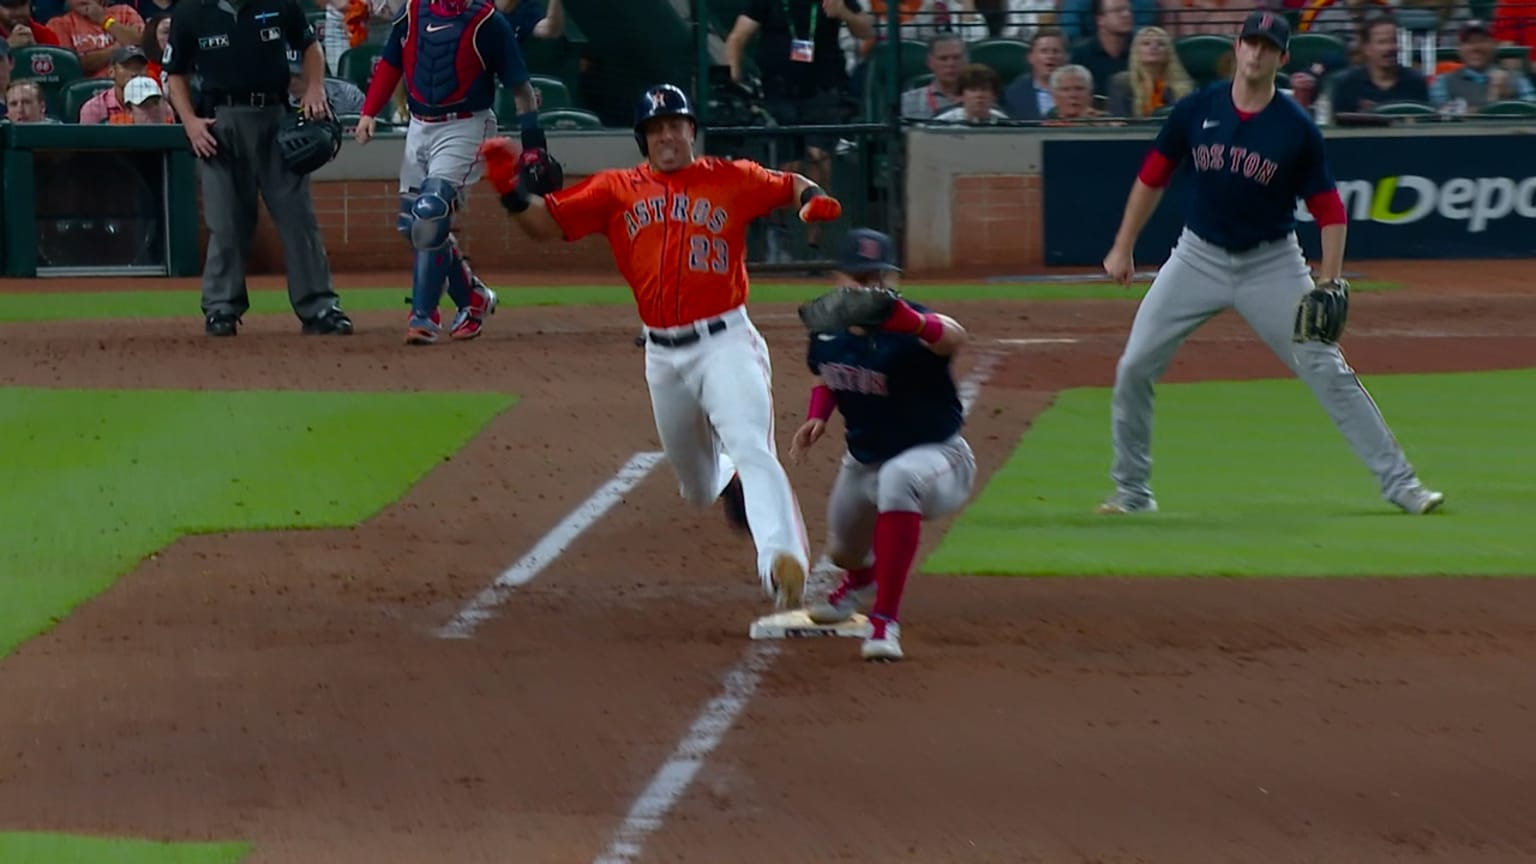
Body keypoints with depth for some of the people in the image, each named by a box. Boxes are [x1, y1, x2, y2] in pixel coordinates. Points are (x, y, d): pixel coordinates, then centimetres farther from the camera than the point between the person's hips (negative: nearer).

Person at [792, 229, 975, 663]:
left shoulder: (903, 332, -30)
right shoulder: (826, 328, -9)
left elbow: (952, 337, -55)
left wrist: (912, 322, -78)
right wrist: (818, 415, -7)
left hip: (936, 458, -7)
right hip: (862, 461, 7)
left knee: (898, 477, -42)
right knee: (842, 549, 26)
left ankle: (885, 621, -36)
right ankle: (862, 580, 70)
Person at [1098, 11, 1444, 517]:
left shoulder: (1296, 129, -9)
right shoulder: (1196, 110, -4)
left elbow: (1328, 208, -6)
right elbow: (1153, 177, 7)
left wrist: (1330, 280, -17)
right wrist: (1122, 248, 5)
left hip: (1271, 263, -2)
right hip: (1199, 259, 2)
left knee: (1329, 373, -8)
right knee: (1133, 369, -3)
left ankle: (1400, 484, -3)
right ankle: (1131, 491, 12)